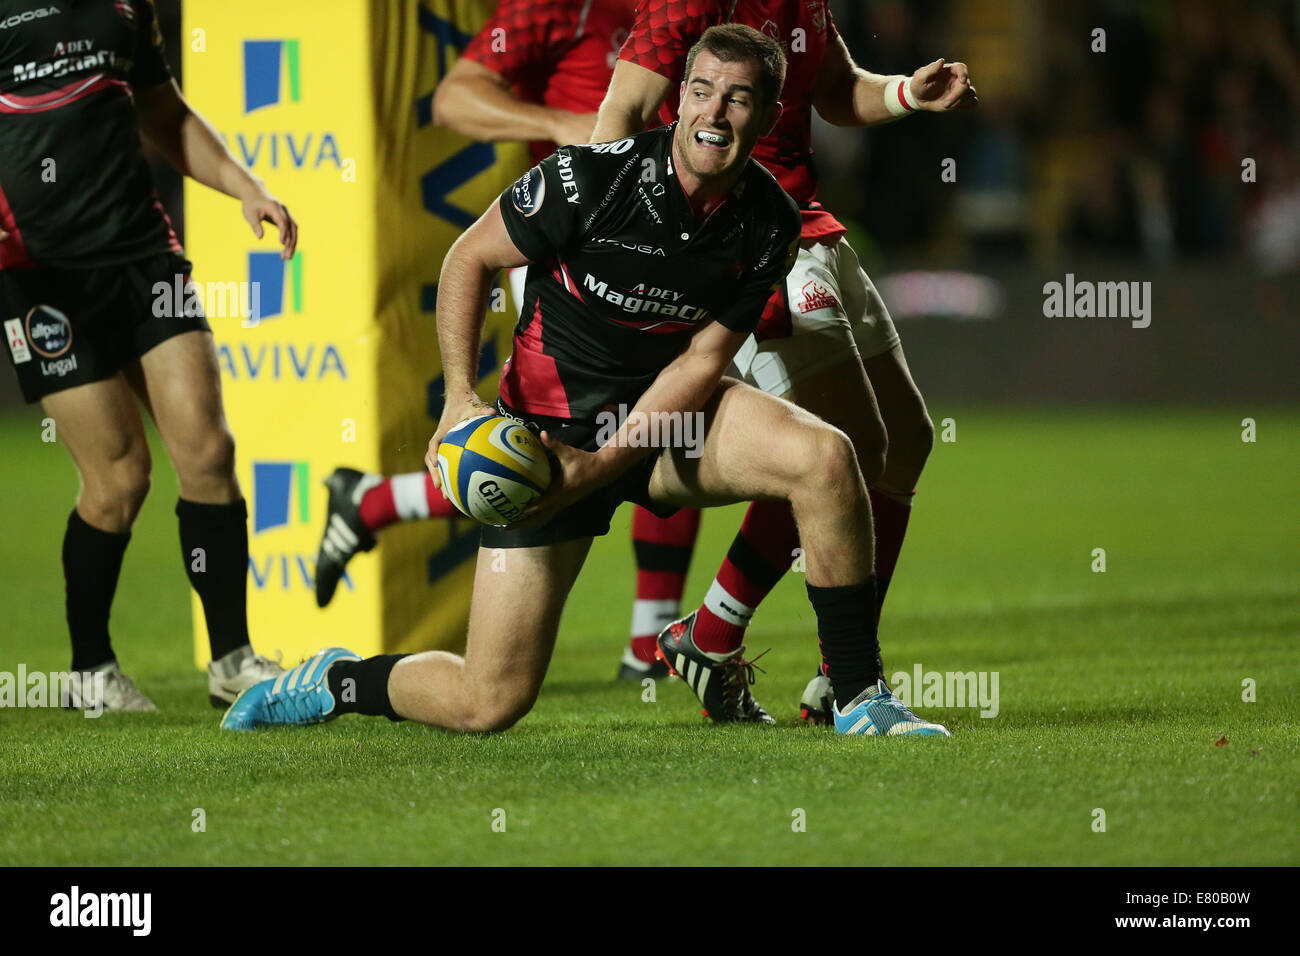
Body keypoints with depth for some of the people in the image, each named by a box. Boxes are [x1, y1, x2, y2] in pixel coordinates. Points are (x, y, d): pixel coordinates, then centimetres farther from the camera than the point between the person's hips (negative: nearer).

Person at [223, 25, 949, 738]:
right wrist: (461, 399, -16)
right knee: (489, 705, -10)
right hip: (548, 424, -4)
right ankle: (332, 682, 23)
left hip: (666, 415, 4)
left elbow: (702, 359, -6)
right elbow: (470, 259, -7)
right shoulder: (591, 178, -20)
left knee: (826, 456, -25)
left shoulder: (772, 226, -8)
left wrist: (601, 465, -17)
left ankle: (860, 697, -9)